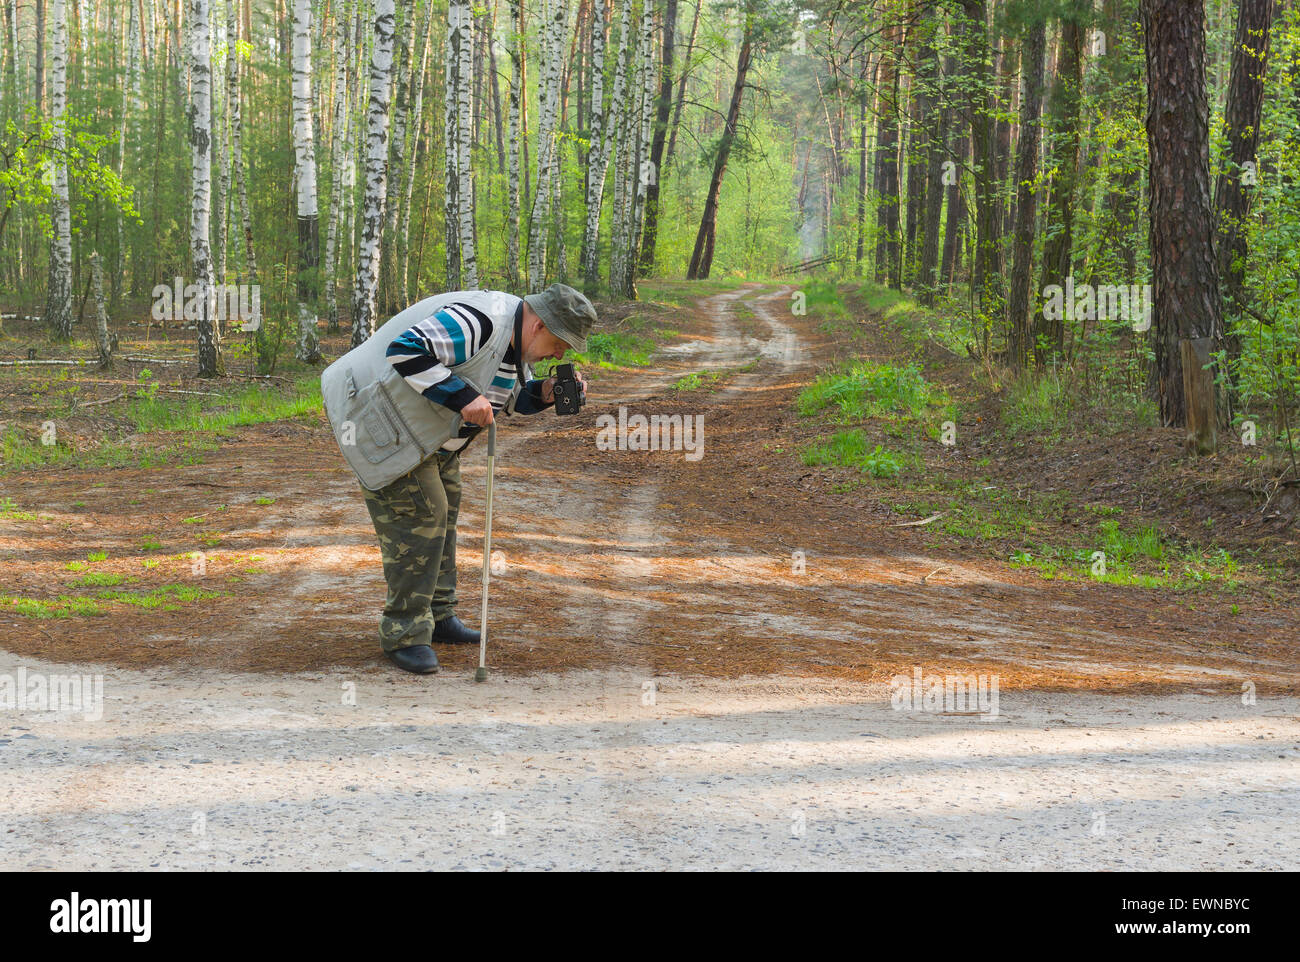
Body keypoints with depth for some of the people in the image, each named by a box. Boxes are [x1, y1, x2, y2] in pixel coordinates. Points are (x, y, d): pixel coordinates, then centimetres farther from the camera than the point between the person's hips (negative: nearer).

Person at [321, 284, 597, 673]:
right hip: (385, 420, -11)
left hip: (428, 428, 11)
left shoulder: (516, 339, 2)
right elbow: (406, 351, -38)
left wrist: (545, 392, -7)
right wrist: (462, 397, -38)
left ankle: (438, 617, 28)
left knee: (442, 508, 16)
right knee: (418, 515, -12)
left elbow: (509, 398, 14)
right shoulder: (478, 322, -31)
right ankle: (405, 634, -4)